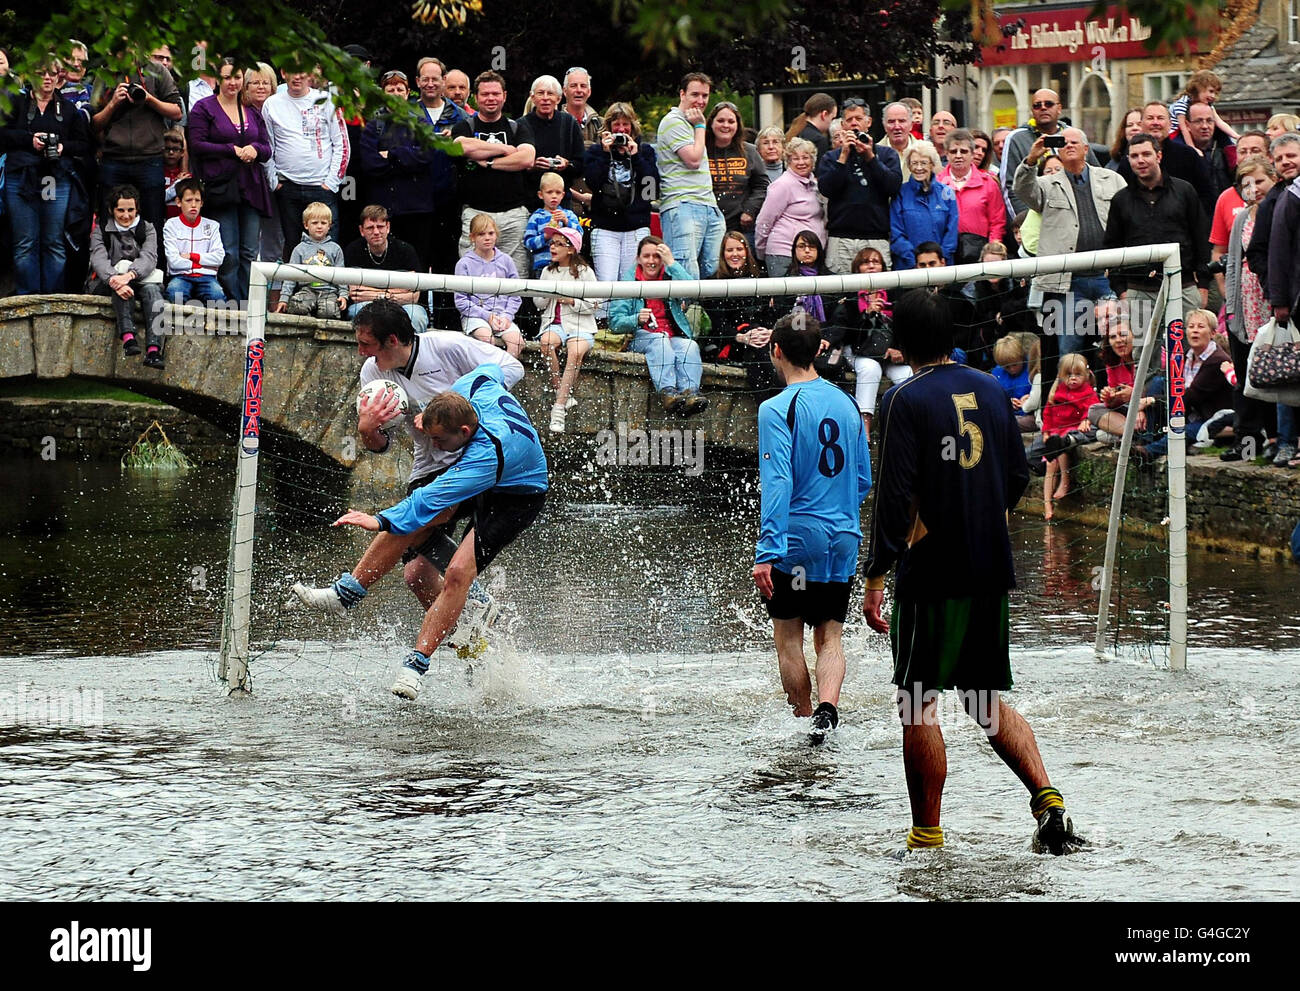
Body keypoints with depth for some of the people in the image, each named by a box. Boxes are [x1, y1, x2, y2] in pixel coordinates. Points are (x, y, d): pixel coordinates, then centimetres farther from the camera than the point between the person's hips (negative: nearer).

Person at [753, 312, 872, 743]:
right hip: (843, 541, 5)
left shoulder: (778, 409, -12)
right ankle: (828, 706, -15)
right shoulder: (846, 404, 7)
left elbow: (777, 482, -19)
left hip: (796, 540, -5)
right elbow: (864, 481, 14)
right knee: (830, 636, 7)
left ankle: (805, 717, 13)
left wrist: (766, 551, -21)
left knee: (788, 638, 9)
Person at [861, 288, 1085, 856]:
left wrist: (875, 577, -12)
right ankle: (1047, 800, -4)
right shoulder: (991, 391, 8)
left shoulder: (906, 400, -10)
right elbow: (1018, 478, 15)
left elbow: (894, 496, -15)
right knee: (988, 703, 14)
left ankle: (927, 836, 4)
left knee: (918, 703, 4)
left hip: (931, 573, -6)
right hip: (991, 573, 6)